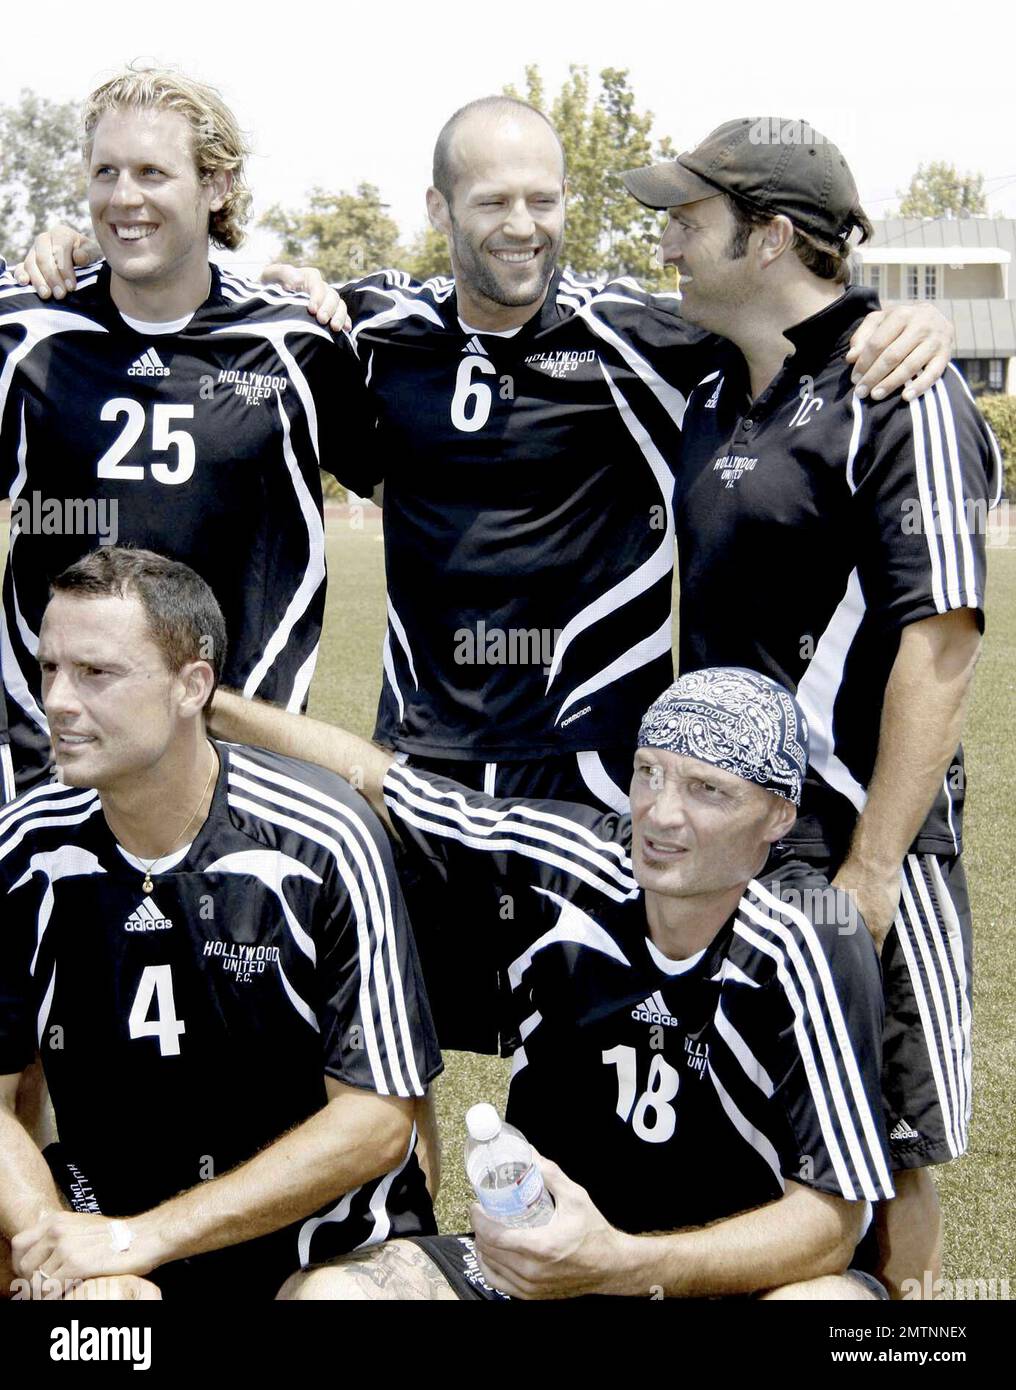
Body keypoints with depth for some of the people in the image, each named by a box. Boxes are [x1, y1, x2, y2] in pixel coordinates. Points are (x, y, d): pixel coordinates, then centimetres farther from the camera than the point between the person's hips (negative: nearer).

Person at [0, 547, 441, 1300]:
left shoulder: (323, 842, -15)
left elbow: (378, 1119, -15)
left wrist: (146, 1236, -21)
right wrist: (64, 1247, -24)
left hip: (334, 1247, -1)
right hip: (106, 1227, 1)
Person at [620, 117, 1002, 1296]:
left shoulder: (896, 398, -11)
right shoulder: (715, 398, 13)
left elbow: (939, 650, -17)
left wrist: (871, 872, -20)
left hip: (852, 838, -7)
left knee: (882, 1162, 3)